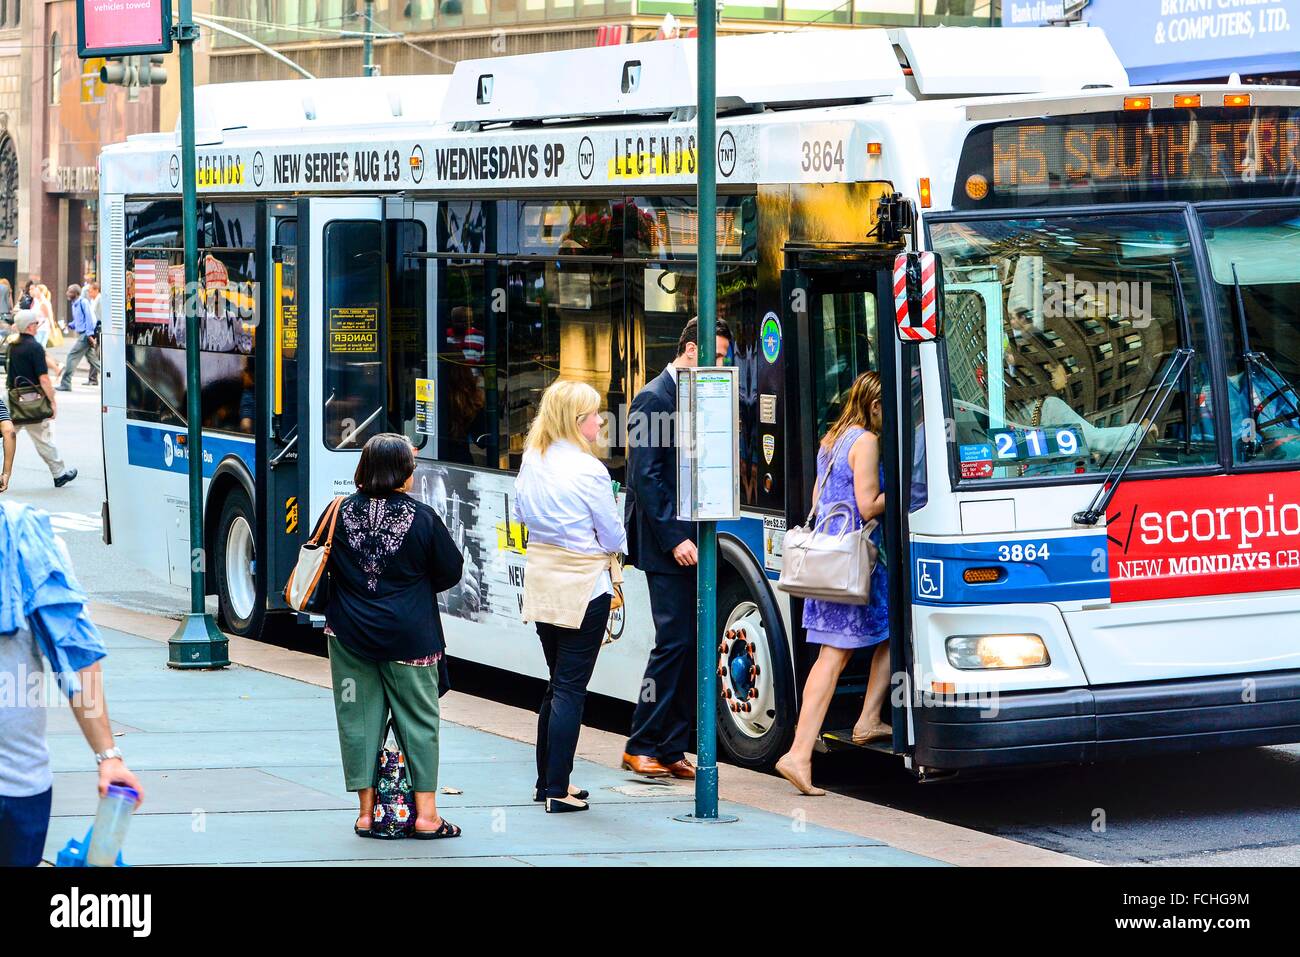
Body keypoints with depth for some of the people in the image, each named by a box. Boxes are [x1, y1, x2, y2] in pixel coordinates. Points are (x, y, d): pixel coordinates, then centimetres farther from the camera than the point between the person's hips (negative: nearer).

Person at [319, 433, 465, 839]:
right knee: (419, 721, 6)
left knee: (359, 719, 9)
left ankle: (366, 812, 12)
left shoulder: (341, 513, -4)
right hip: (408, 637, -2)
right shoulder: (422, 518, -11)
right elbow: (450, 573, -1)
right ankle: (426, 814, 6)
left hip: (349, 636, 2)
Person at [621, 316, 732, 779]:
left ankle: (670, 750, 12)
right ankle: (641, 747, -1)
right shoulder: (655, 398, -10)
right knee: (675, 642, -10)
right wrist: (674, 539, -19)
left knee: (691, 646, 7)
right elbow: (645, 478, -15)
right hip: (665, 546, -8)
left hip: (691, 541, 8)